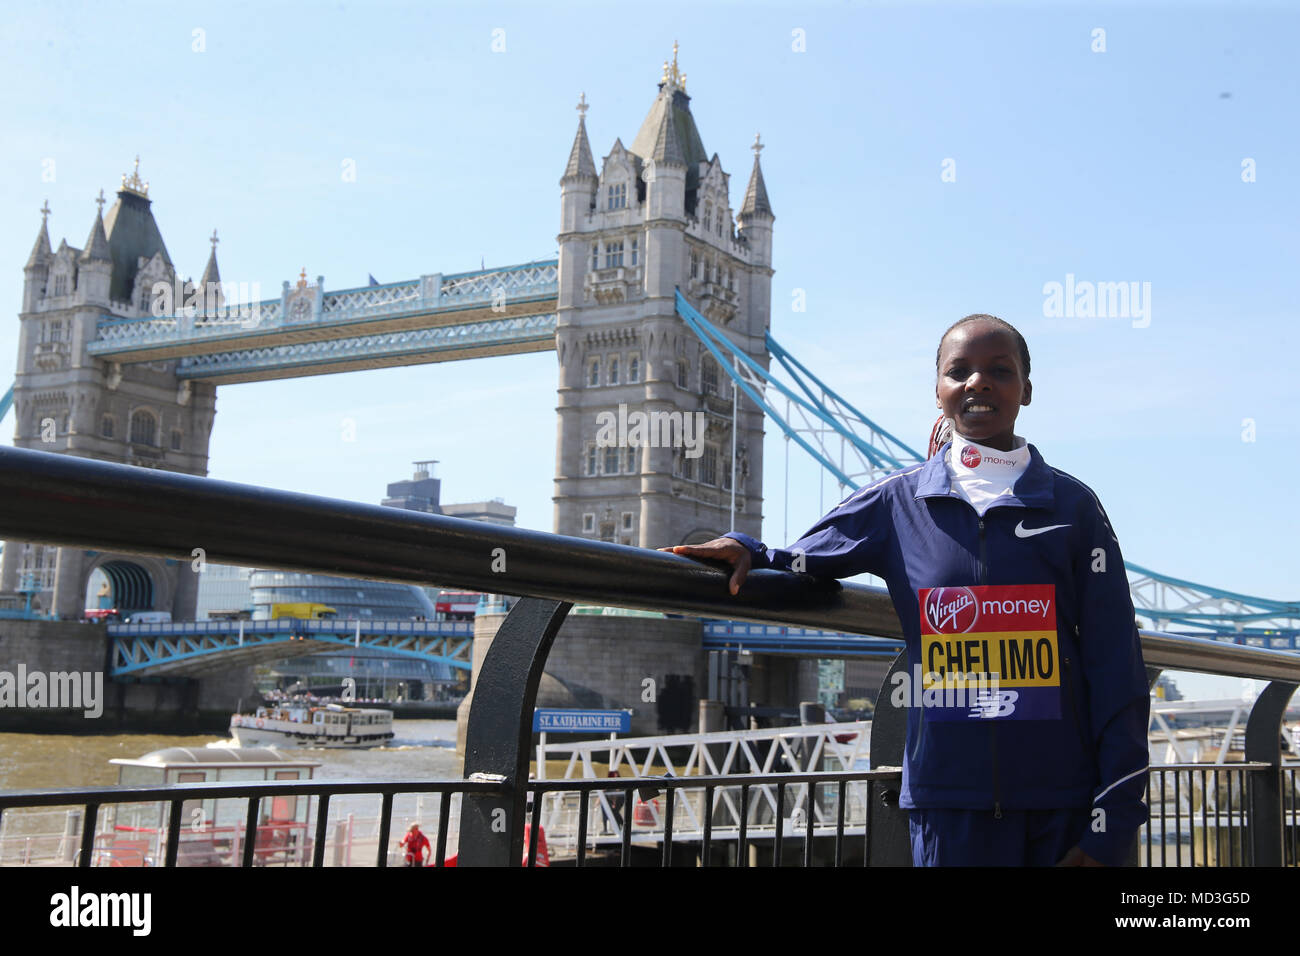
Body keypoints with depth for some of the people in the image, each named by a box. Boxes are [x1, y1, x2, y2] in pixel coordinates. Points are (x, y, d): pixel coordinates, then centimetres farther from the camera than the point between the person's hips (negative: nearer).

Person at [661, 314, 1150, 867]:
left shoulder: (1071, 506, 4)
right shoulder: (896, 503, 5)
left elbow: (1115, 667, 1)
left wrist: (1112, 823, -5)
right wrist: (746, 552, -13)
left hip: (1066, 800, 1)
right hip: (951, 798, 0)